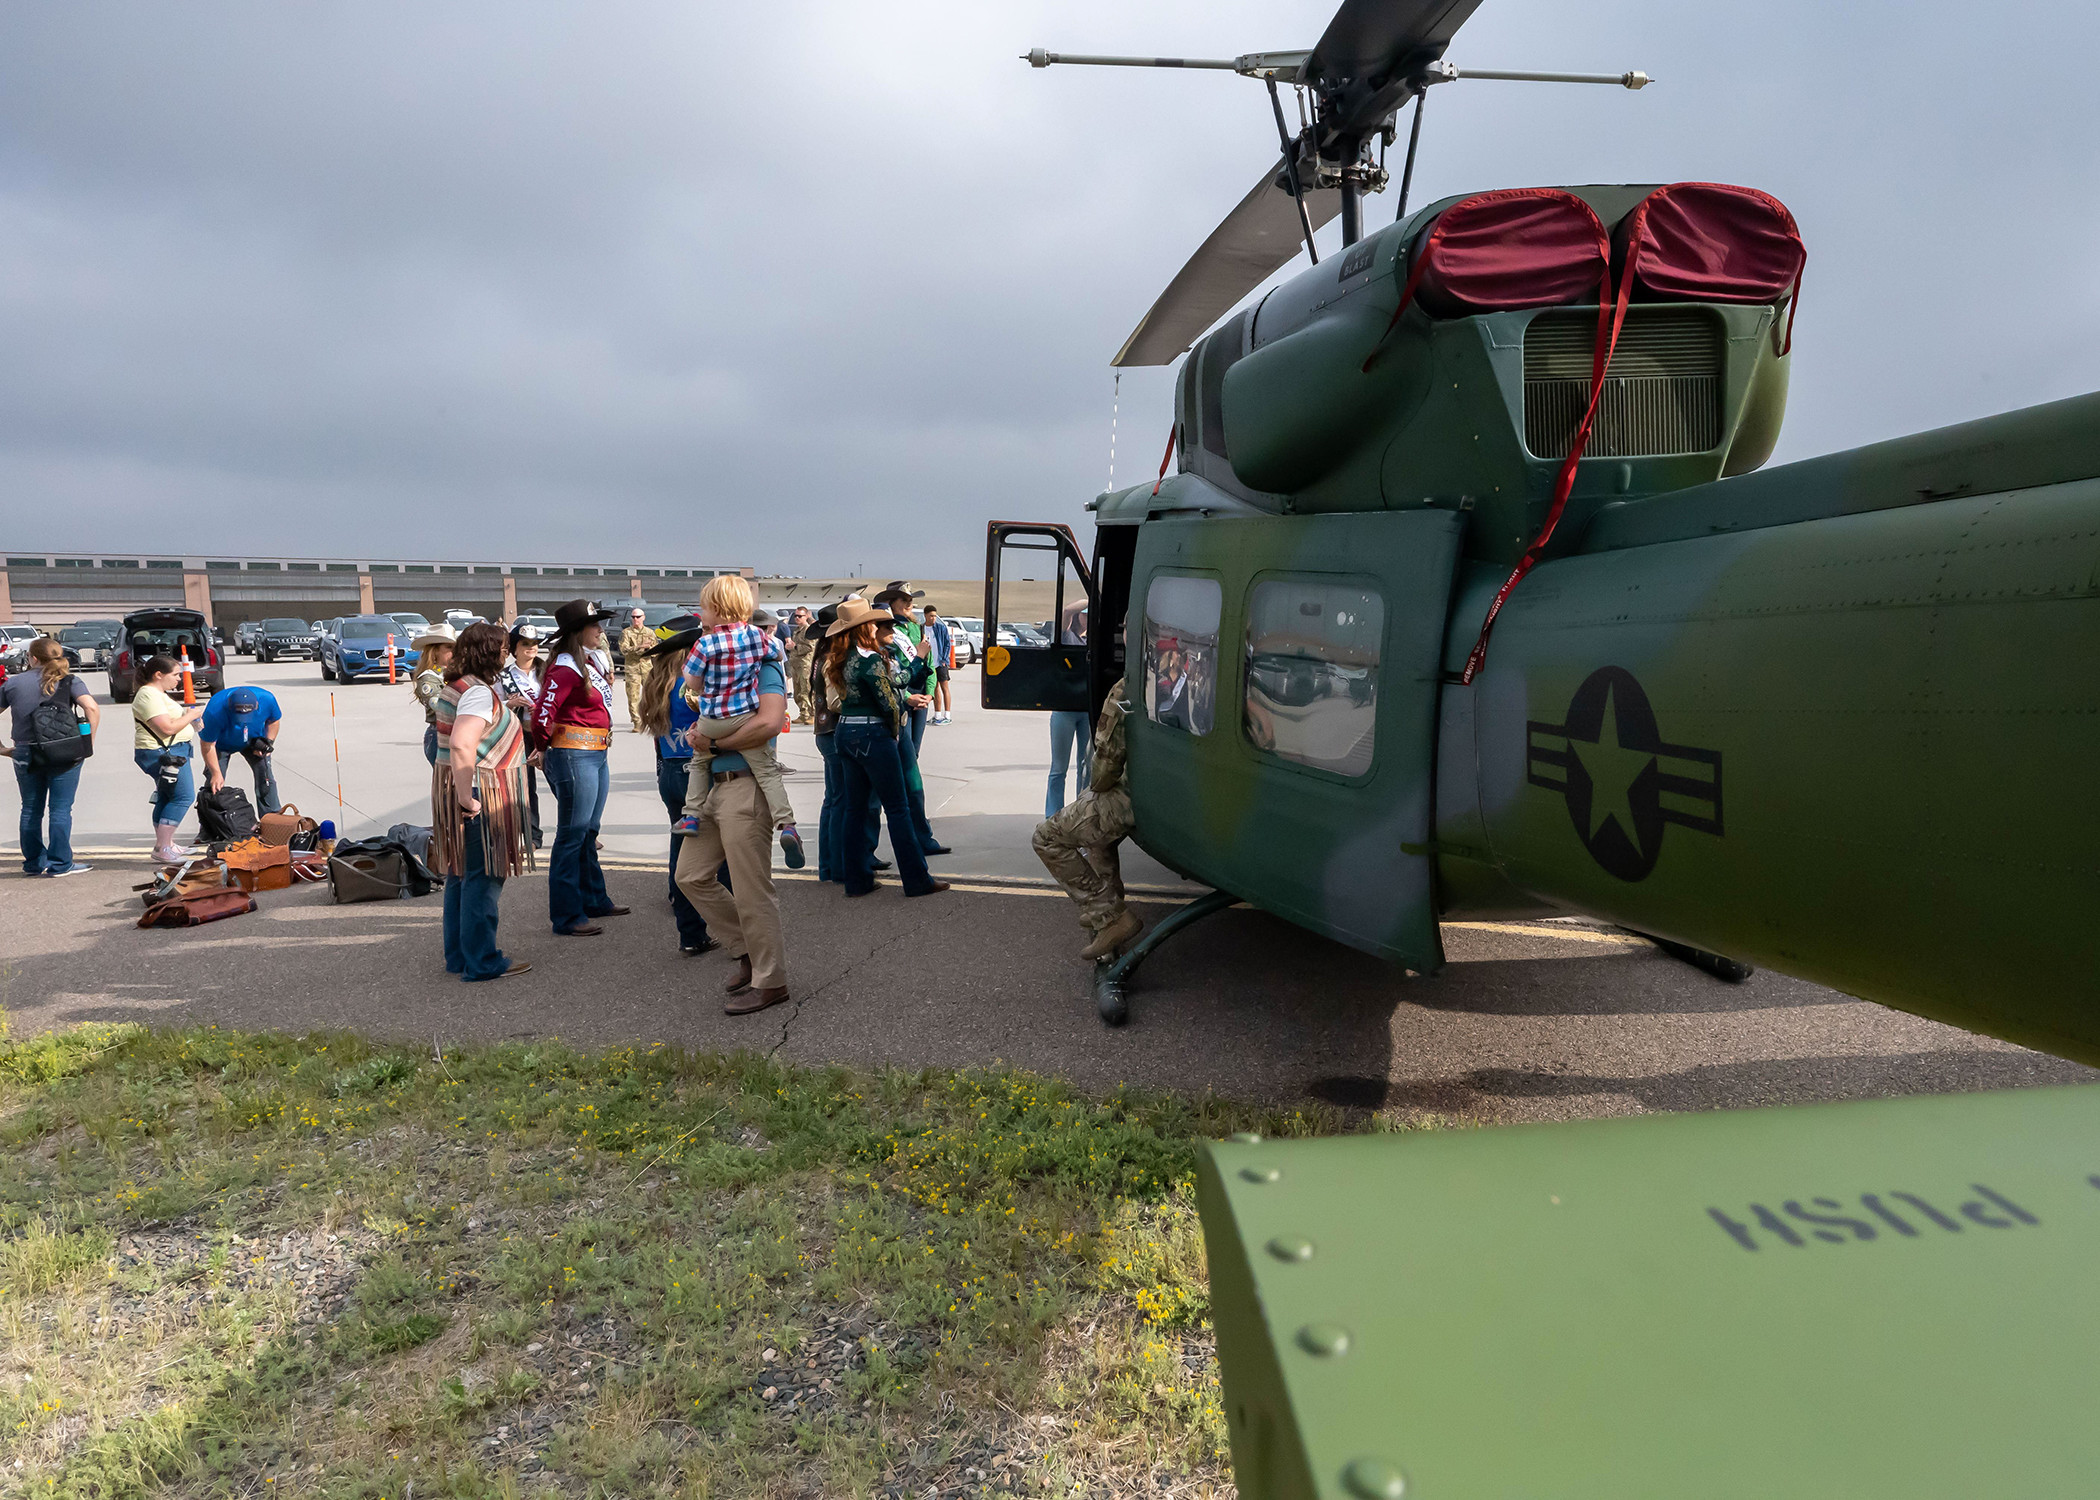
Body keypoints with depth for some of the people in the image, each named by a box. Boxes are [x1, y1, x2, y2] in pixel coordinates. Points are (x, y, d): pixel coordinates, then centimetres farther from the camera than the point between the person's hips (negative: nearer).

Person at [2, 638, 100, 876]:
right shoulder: (69, 681, -2)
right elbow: (92, 708, -17)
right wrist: (88, 741, -9)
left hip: (24, 754, 3)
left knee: (30, 810, 13)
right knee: (61, 809, 1)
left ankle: (33, 863, 20)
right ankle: (60, 863, 3)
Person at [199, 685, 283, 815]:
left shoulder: (267, 699, -32)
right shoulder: (215, 711, -39)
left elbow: (274, 720, -6)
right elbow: (208, 745, -28)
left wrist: (269, 742, -18)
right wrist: (216, 773, -30)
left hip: (254, 740, 2)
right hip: (222, 744, -2)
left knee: (265, 775, -2)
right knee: (214, 783, -7)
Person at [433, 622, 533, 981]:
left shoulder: (456, 687, 14)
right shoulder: (480, 693, -18)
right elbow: (461, 745, -32)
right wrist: (466, 797, -28)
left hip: (461, 790, 11)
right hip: (481, 796, -11)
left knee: (461, 876, 16)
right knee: (483, 878, -4)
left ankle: (458, 957, 26)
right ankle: (482, 962, 2)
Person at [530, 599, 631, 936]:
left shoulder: (595, 661, 13)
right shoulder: (566, 667, -16)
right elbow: (542, 715, -21)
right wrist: (544, 747, -6)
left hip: (596, 754, 9)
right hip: (574, 755, -9)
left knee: (589, 831, 19)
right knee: (572, 834, -4)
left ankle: (594, 899, 31)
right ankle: (567, 917, 1)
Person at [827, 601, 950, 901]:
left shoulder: (839, 661, 8)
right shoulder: (870, 660, -16)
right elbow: (889, 702, -16)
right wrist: (894, 731, 2)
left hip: (845, 733, 8)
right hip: (873, 735, -8)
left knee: (854, 808, 12)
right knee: (897, 809, -2)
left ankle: (857, 880, 16)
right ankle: (917, 880, 3)